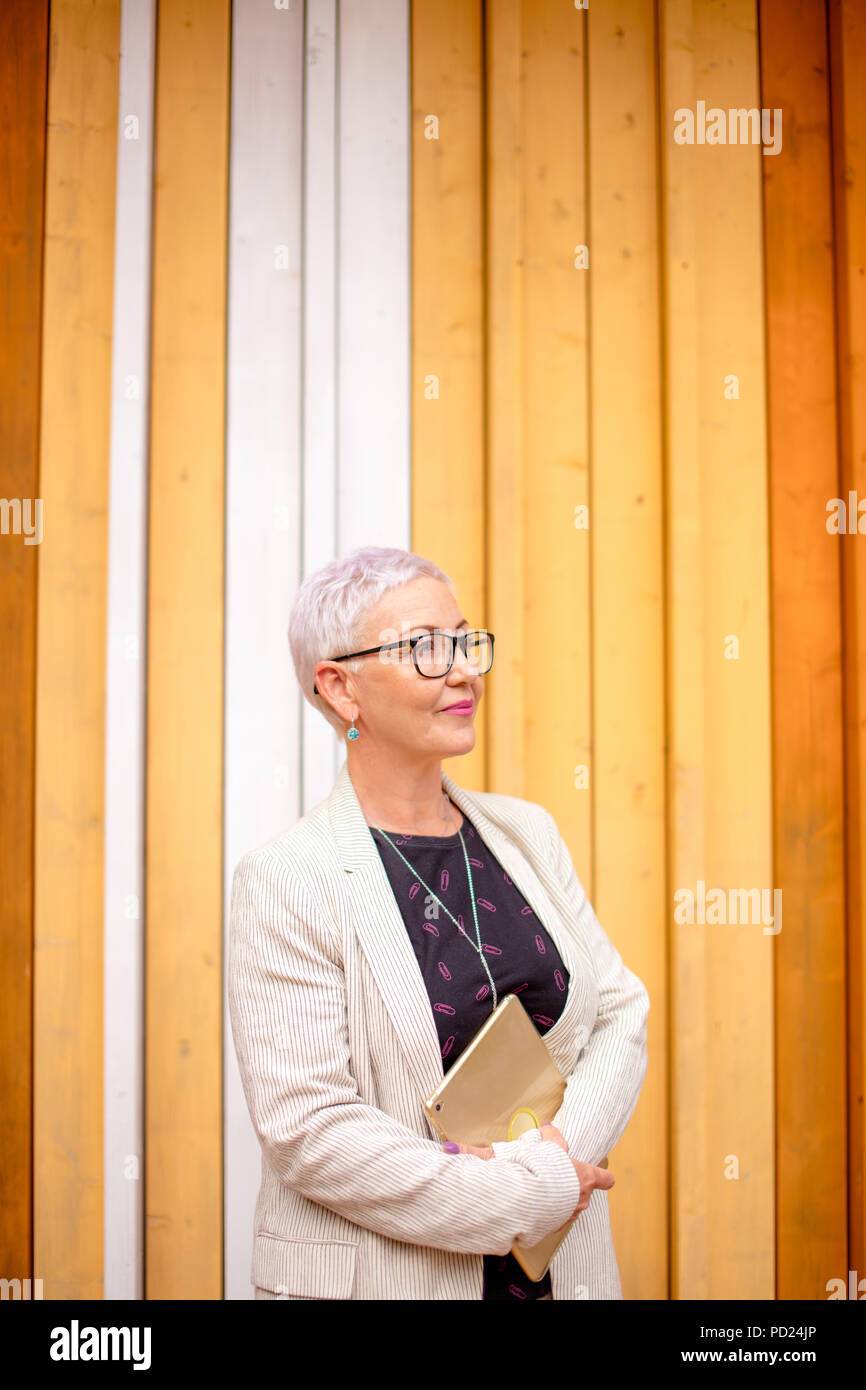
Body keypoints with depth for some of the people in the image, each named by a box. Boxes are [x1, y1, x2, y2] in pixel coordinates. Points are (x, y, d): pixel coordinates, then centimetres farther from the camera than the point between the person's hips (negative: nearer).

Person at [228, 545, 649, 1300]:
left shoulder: (526, 833, 4)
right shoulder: (287, 879, -14)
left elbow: (620, 1011, 3)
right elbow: (307, 1127, -19)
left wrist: (553, 1150, -15)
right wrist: (531, 1196, -18)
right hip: (384, 1275, -5)